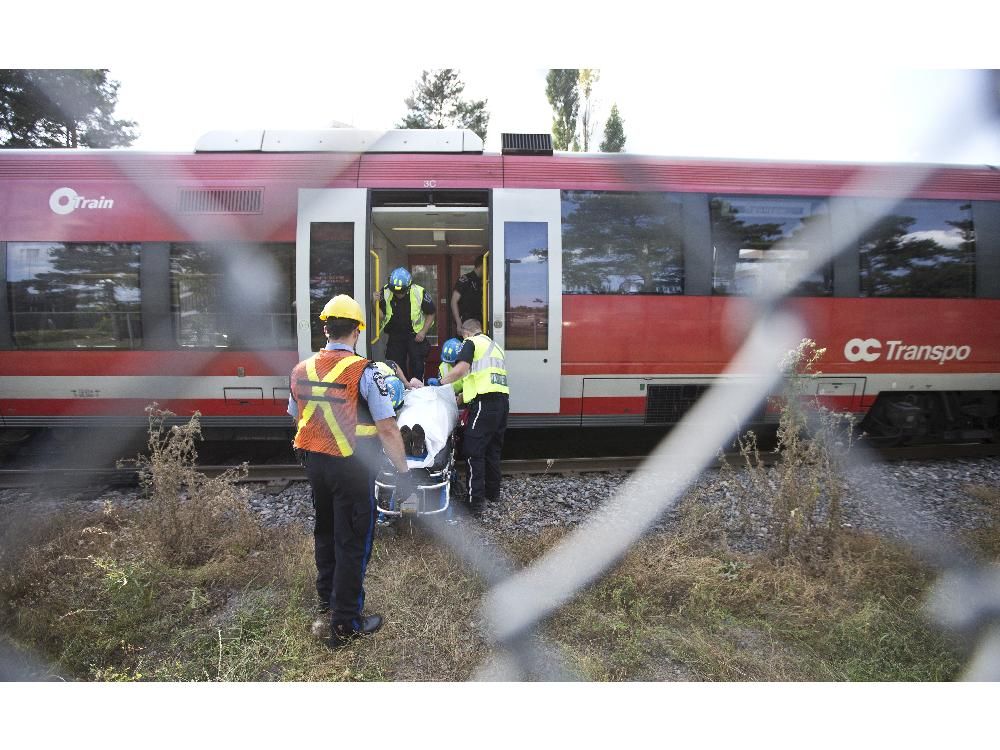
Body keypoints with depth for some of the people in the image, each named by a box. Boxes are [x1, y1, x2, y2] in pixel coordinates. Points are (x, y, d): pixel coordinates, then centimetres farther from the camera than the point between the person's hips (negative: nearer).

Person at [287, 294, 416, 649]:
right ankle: (345, 625, 15)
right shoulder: (364, 372, -17)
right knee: (352, 543, 6)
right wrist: (403, 472, -12)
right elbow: (387, 429, -20)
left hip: (314, 463, 6)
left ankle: (326, 600, 44)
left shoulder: (301, 370, 1)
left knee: (325, 531, 25)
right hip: (351, 468, -6)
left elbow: (296, 418, 14)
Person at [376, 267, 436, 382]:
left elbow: (431, 313, -3)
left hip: (415, 335, -2)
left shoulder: (419, 293, -16)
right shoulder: (385, 292, -11)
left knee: (417, 365, -2)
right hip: (395, 335, 2)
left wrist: (423, 331, -11)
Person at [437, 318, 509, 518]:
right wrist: (464, 394, 33)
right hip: (502, 400, 8)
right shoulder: (494, 346, 28)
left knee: (473, 452, -6)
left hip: (485, 402, -8)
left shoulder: (472, 342, 3)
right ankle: (493, 493, 28)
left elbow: (461, 369, -12)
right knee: (493, 450, 18)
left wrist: (440, 382, 1)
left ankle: (476, 502, -9)